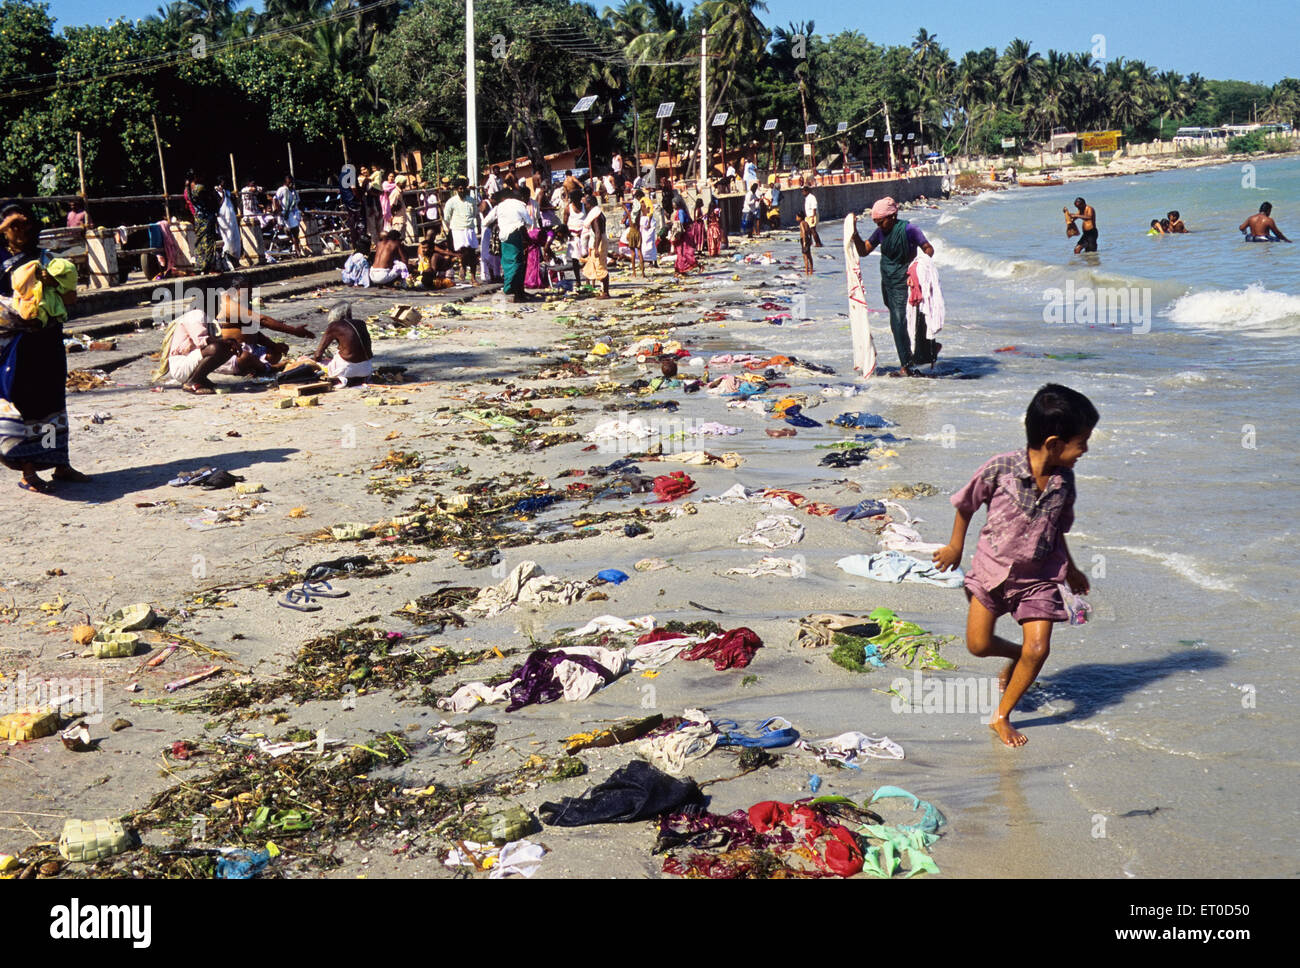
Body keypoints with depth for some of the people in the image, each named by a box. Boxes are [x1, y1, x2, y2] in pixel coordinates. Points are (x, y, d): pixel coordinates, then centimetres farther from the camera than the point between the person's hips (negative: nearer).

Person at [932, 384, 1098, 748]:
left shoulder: (1064, 479, -6)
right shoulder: (1000, 468, -20)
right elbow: (966, 504, -2)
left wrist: (1070, 569, 24)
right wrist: (955, 547, 9)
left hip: (1039, 576, 2)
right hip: (992, 569, -2)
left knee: (1038, 650, -9)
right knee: (978, 645, 0)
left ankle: (1002, 716, 9)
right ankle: (1016, 655, 34)